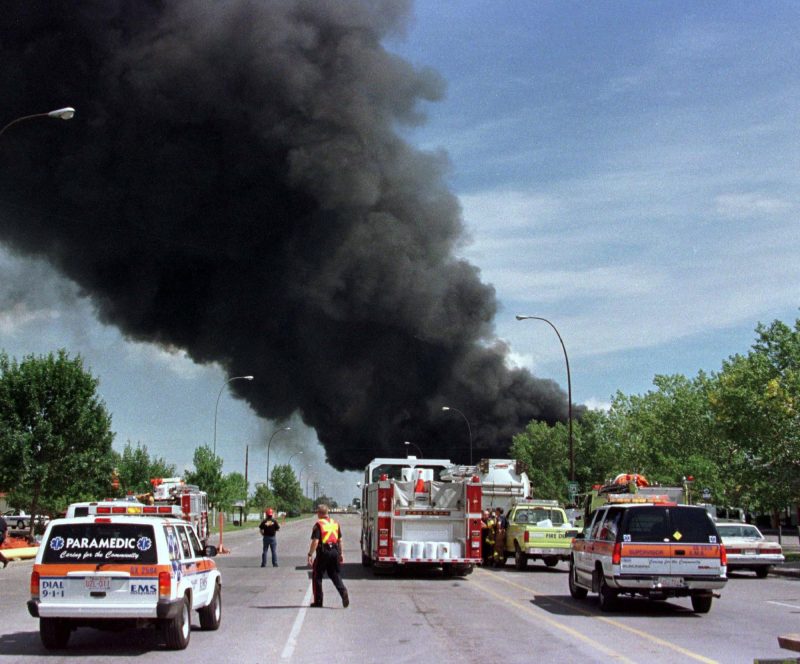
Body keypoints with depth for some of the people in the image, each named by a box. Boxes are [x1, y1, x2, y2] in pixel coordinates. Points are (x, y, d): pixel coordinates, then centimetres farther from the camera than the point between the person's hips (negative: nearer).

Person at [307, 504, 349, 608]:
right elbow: (340, 540, 14)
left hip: (323, 552, -5)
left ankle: (318, 601, 10)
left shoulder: (318, 524, -10)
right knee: (335, 575, 14)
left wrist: (310, 554, -13)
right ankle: (343, 591, -11)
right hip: (334, 551, 6)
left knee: (317, 576, 8)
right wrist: (341, 553, 21)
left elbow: (315, 541, -17)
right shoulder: (335, 523, 10)